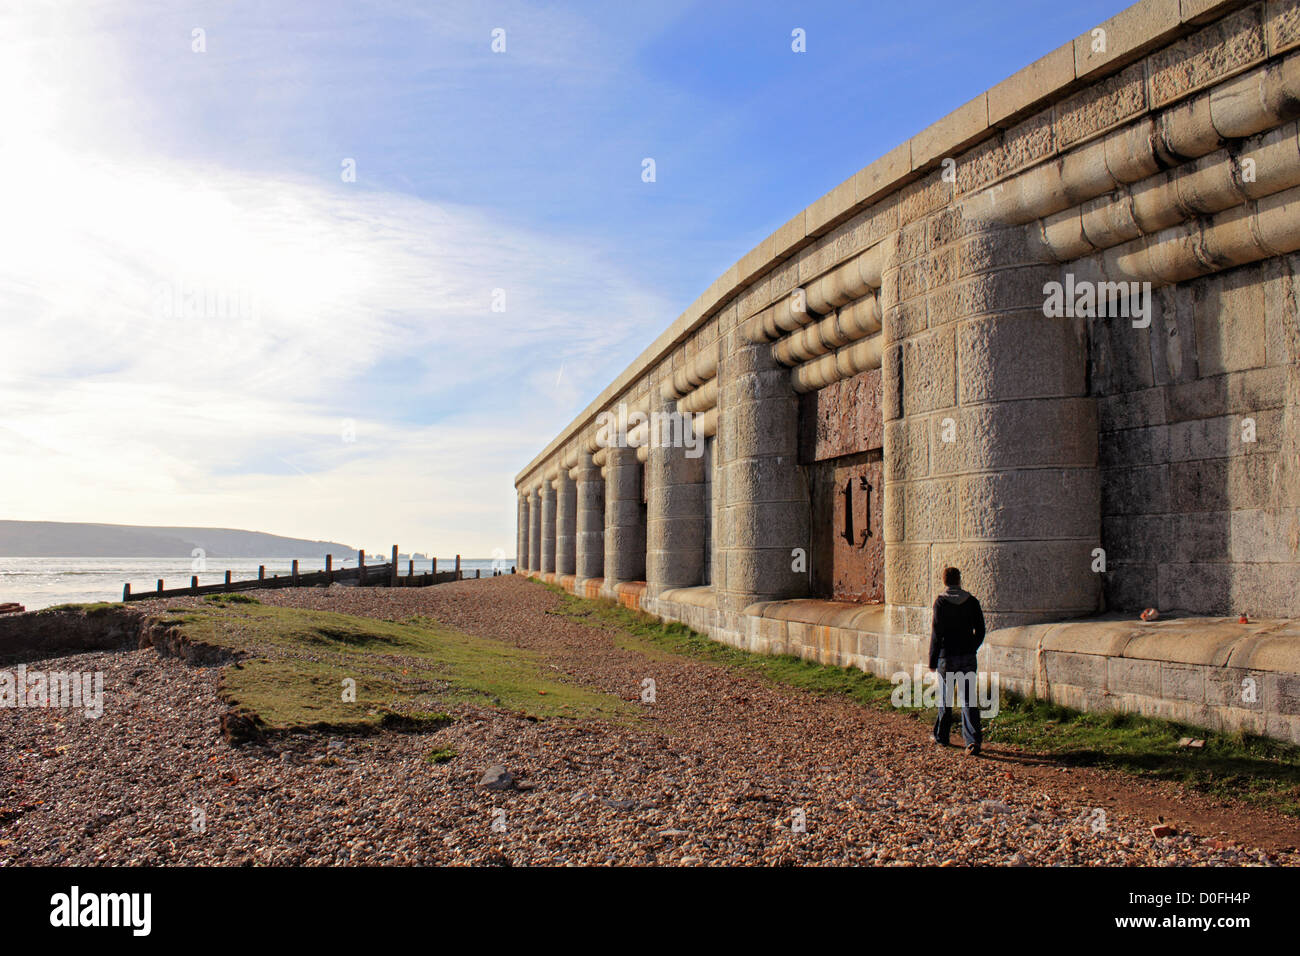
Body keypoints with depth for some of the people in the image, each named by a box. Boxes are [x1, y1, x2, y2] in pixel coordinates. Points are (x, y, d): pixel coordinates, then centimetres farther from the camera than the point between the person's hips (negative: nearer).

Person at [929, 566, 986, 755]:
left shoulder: (941, 601, -8)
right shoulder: (972, 601, 2)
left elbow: (936, 633, -10)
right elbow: (980, 631, 6)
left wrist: (932, 661, -4)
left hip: (947, 656, -2)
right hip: (968, 657, 2)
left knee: (945, 697, 11)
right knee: (968, 699, 2)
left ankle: (941, 737, 24)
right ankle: (973, 739, -9)